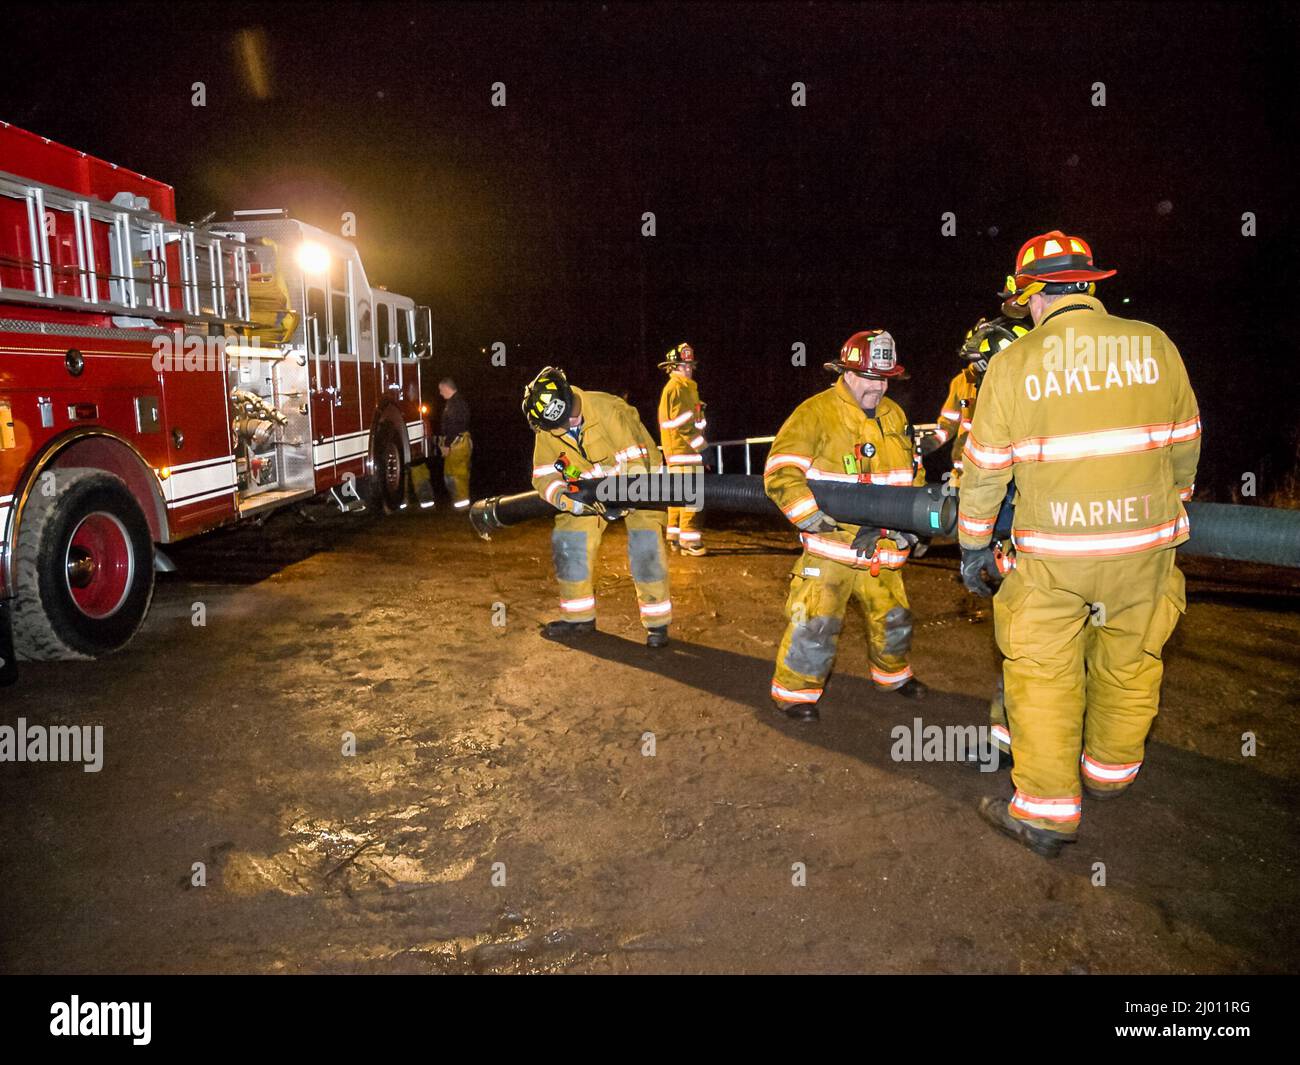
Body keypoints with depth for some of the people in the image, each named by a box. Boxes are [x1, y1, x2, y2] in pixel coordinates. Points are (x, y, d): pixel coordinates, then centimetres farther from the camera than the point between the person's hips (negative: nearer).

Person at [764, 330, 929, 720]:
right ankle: (794, 691, 9)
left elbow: (914, 473, 18)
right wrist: (820, 522, -23)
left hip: (884, 549, 6)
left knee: (893, 618, 16)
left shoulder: (894, 415, 10)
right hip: (830, 548, -6)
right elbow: (781, 474, -17)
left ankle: (892, 674, 41)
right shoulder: (815, 413, -10)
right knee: (815, 623, -9)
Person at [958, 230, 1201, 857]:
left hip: (1052, 555, -3)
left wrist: (973, 545, 10)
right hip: (1145, 546, 4)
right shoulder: (1155, 346, 1)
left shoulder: (1013, 364, -6)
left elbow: (985, 466, -1)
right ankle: (1110, 773, 41)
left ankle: (1046, 813, 14)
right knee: (1129, 664, 21)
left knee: (1042, 676, 8)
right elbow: (1184, 446, 11)